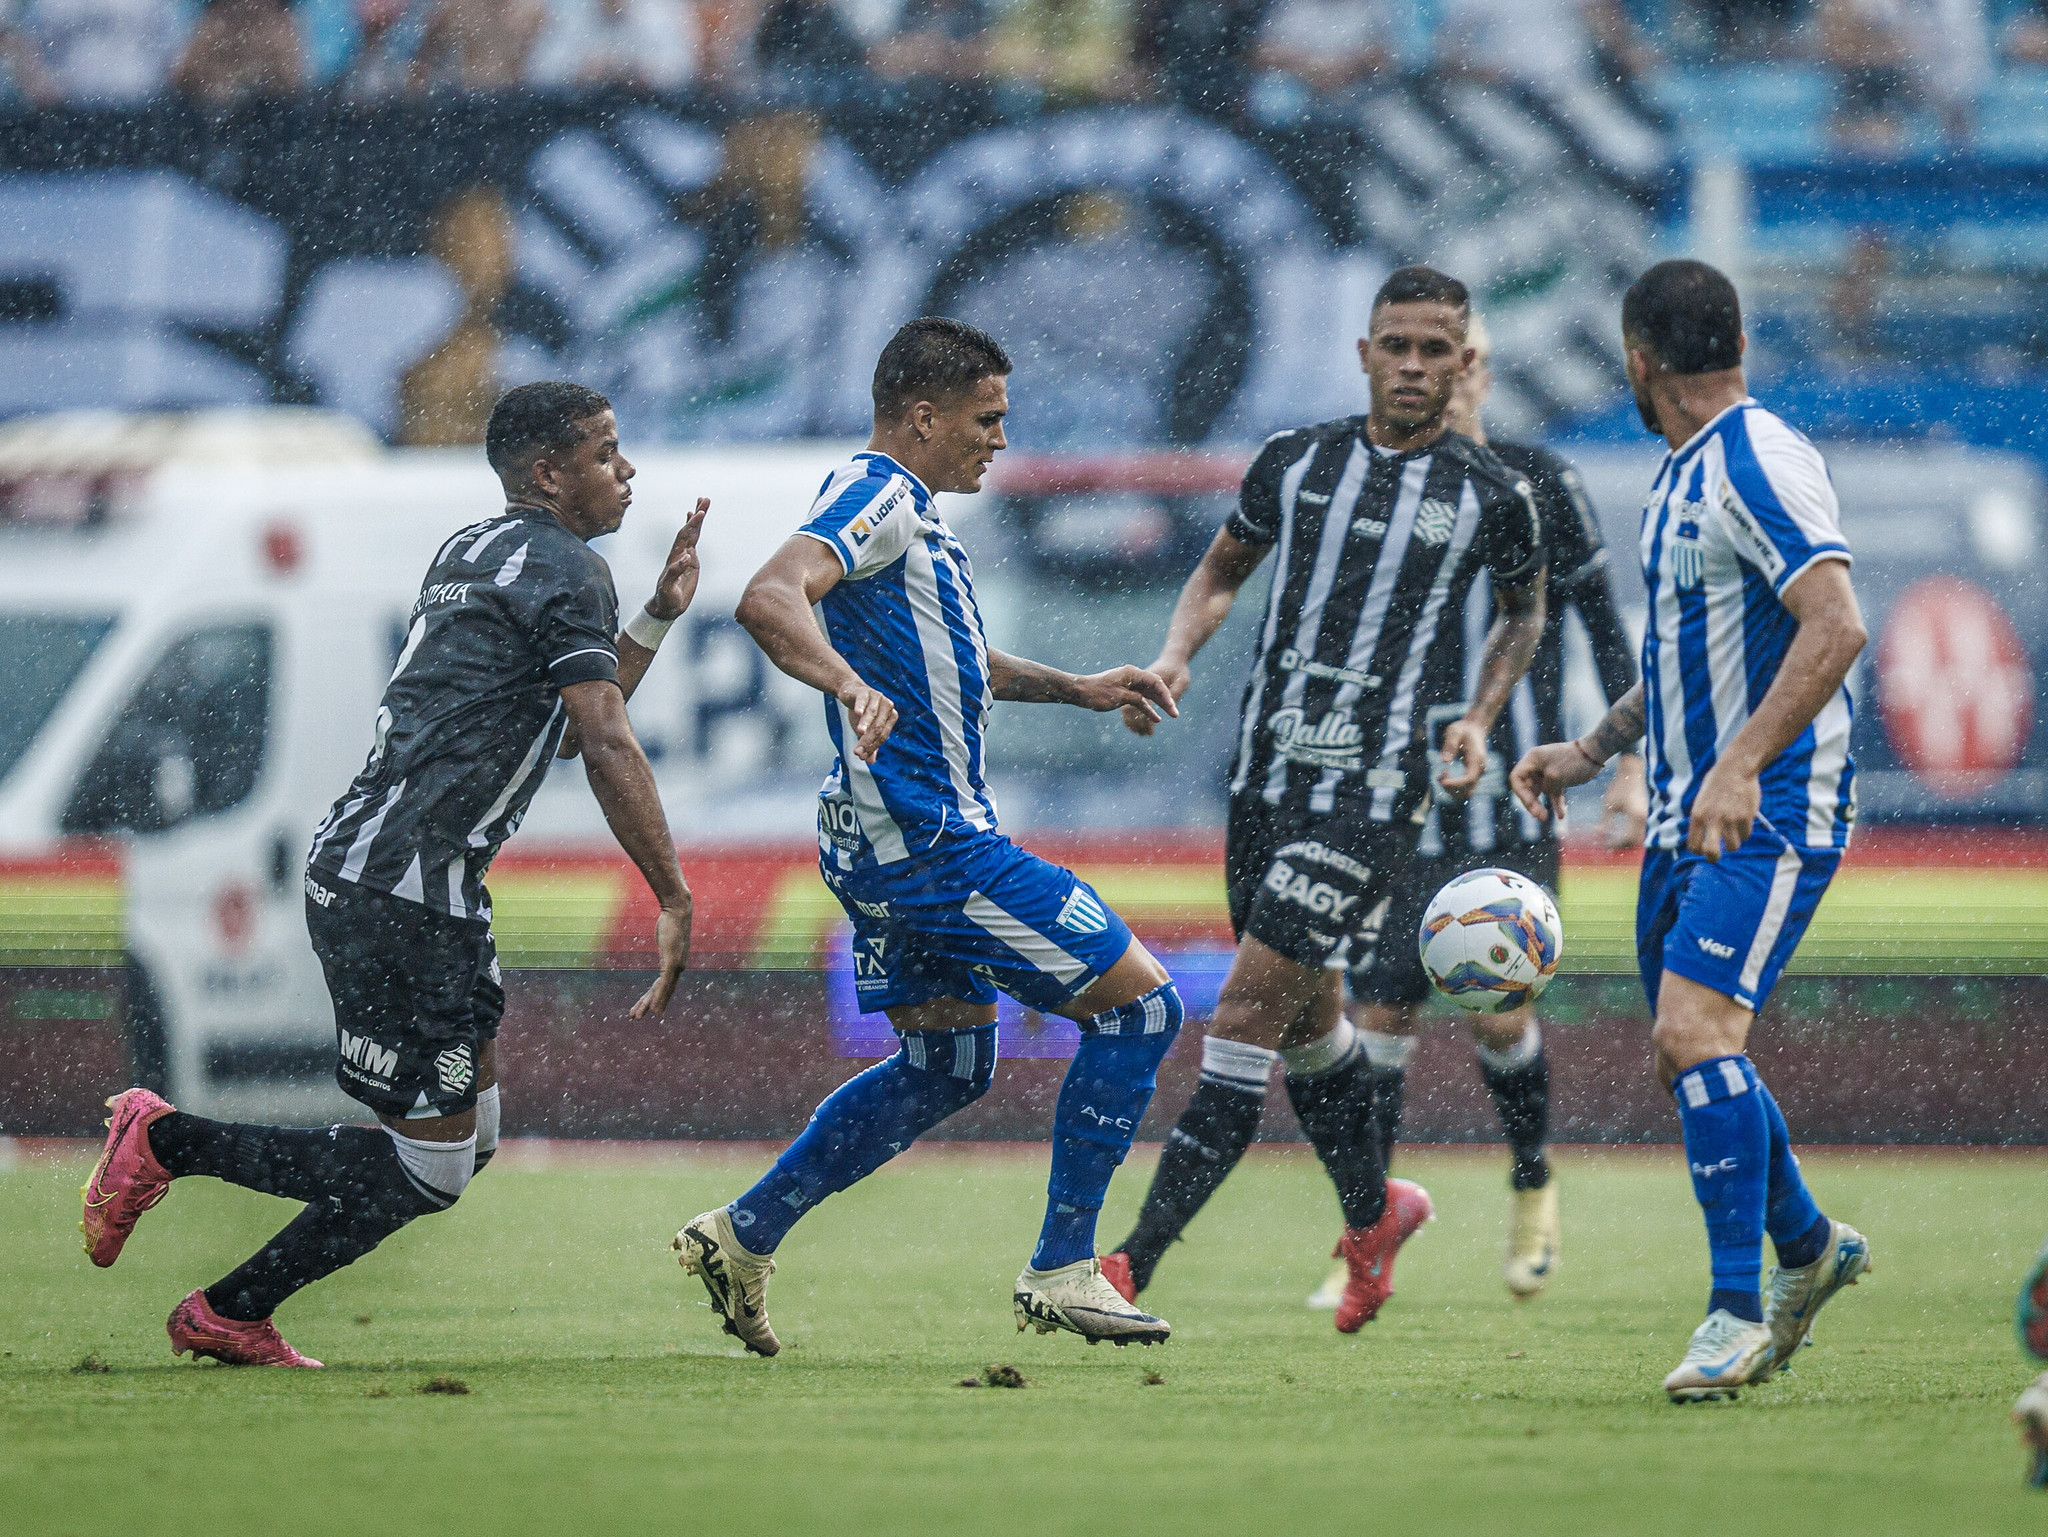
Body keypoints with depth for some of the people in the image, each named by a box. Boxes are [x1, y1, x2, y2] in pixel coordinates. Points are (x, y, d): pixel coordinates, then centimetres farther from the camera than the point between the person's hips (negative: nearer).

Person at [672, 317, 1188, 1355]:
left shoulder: (906, 511, 19)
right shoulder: (875, 497, -14)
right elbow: (770, 600, -32)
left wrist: (1078, 688, 30)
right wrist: (854, 687, -48)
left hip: (896, 840, 11)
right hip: (932, 838, -11)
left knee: (945, 1067, 19)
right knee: (1138, 1004, -5)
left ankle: (743, 1236, 18)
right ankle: (1061, 1273, -3)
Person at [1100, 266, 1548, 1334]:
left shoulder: (1490, 496, -1)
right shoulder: (1295, 461, 7)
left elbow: (1524, 612, 18)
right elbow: (1223, 571, 21)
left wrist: (1479, 719, 2)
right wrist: (1174, 659, 3)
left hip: (1372, 798, -5)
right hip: (1264, 777, 5)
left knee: (1243, 1022, -13)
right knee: (1307, 1017, 17)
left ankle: (1131, 1269, -16)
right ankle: (1373, 1214, 42)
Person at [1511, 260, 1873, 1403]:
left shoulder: (1758, 464, -15)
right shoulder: (1686, 474, 17)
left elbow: (1836, 627, -25)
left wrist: (1742, 765, -31)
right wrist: (1592, 751, 24)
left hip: (1771, 813, -10)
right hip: (1689, 813, 10)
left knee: (1696, 1029, -22)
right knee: (1691, 1045, 14)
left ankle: (1739, 1311, -19)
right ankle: (1808, 1247, 35)